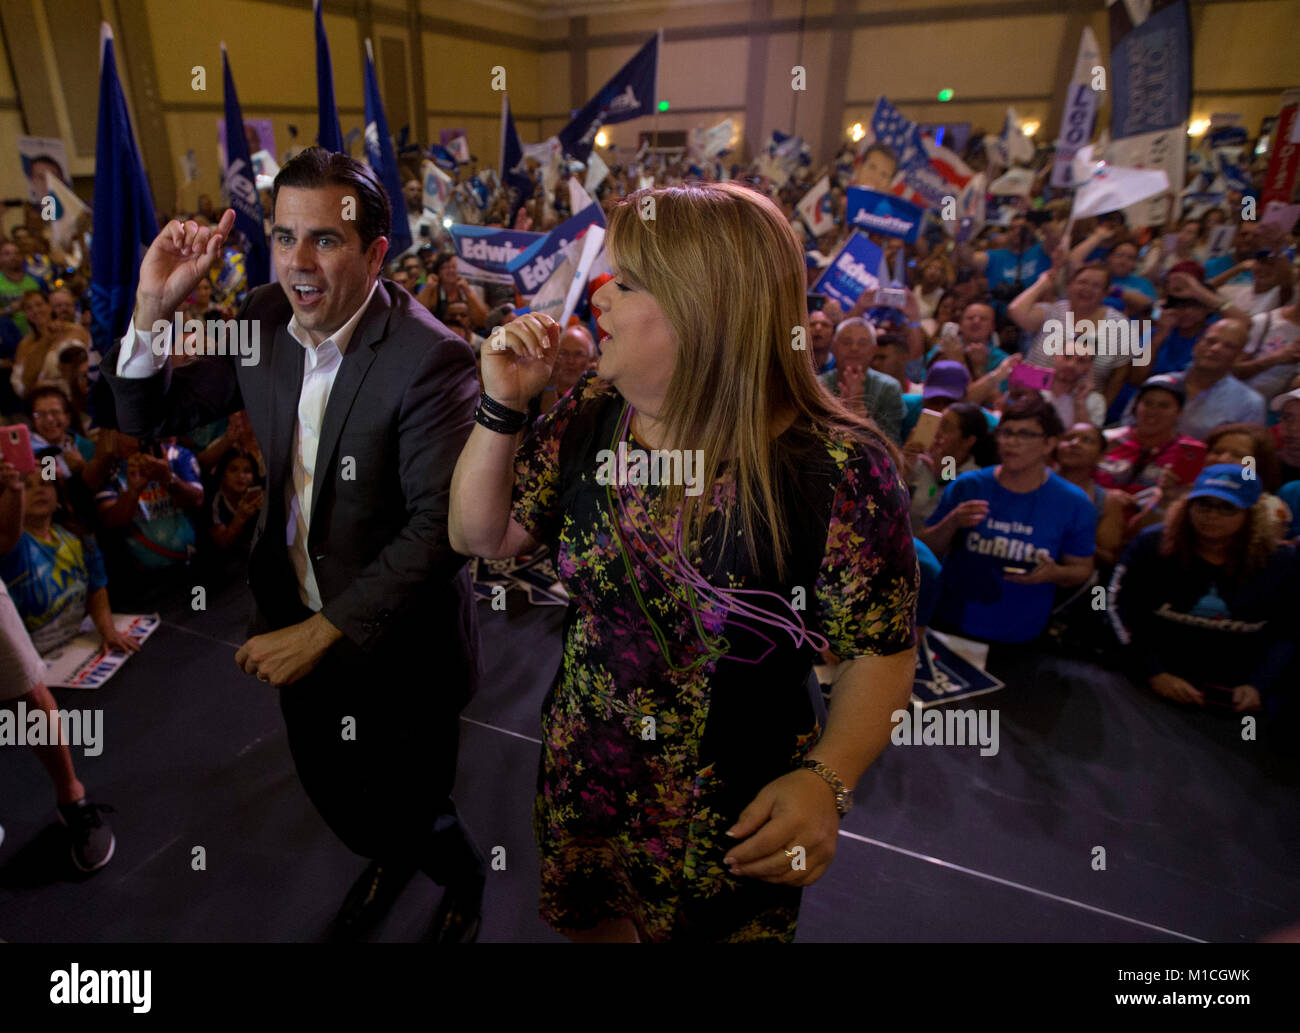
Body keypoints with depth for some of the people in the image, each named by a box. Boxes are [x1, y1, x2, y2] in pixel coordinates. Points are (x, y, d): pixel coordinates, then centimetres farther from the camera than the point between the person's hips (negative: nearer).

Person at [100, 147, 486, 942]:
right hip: (299, 624, 7)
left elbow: (444, 525, -28)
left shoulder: (431, 359, -26)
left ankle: (465, 883, 53)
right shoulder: (264, 318, -5)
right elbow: (148, 417, 4)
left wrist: (325, 631, -25)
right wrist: (153, 306, -12)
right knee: (330, 789, 28)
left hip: (395, 642, -6)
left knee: (411, 810, 16)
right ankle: (389, 859, 63)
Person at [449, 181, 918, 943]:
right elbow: (482, 536, -1)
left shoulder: (841, 466, -24)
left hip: (732, 823, -4)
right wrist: (503, 406, -14)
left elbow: (882, 650, -14)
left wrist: (825, 779, -28)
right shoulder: (590, 415, -8)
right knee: (582, 918, 30)